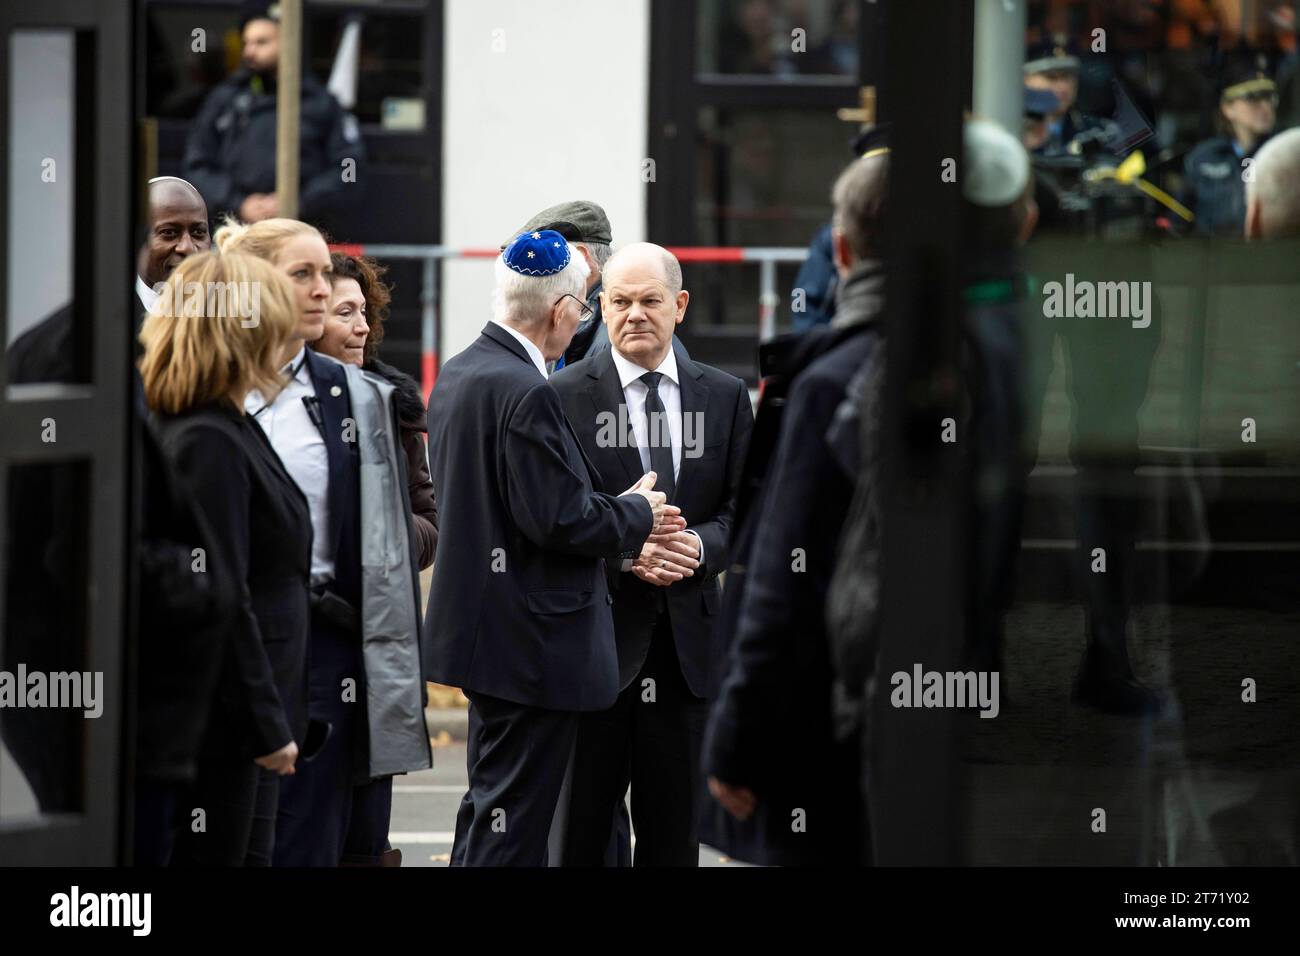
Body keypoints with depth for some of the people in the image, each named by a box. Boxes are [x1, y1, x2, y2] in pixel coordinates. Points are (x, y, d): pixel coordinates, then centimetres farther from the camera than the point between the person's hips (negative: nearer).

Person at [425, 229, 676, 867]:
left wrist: (619, 512, 14)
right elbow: (559, 521, -23)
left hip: (479, 619, 10)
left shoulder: (458, 375, 10)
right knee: (512, 822, -5)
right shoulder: (525, 393, -21)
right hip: (531, 642, -10)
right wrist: (637, 515, -6)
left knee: (490, 812, 18)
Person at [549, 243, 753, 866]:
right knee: (578, 829, -2)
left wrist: (700, 546, -11)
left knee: (674, 836, 8)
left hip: (688, 644, 3)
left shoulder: (725, 397, 11)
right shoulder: (566, 395, 0)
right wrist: (625, 552, -17)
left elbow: (743, 511, 9)